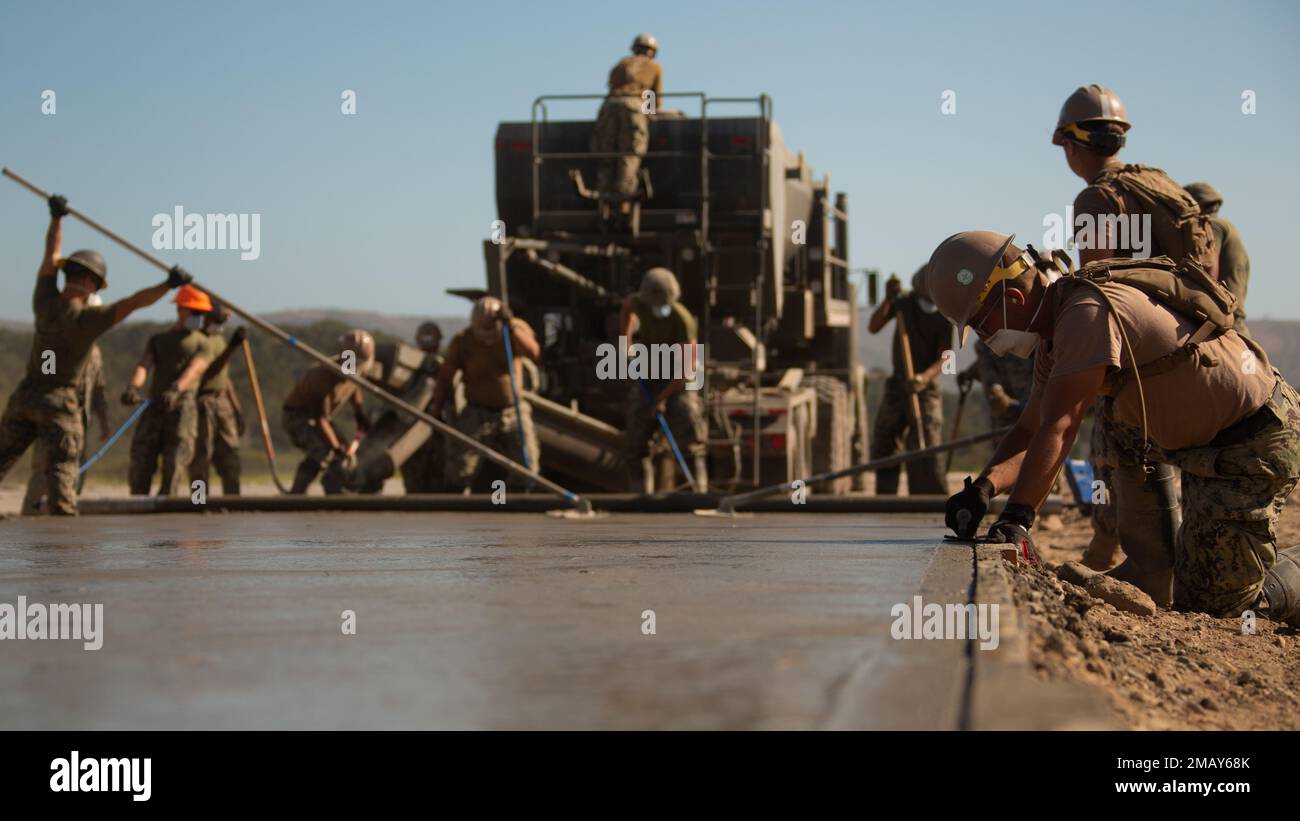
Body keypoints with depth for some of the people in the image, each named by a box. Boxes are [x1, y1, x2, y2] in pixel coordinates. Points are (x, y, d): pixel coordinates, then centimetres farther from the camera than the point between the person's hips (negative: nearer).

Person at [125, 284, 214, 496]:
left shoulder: (201, 342, 14)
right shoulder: (158, 340, 24)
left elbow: (194, 369, -6)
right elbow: (144, 365, 5)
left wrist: (176, 389, -28)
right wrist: (133, 386, -18)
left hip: (183, 405, -3)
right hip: (154, 405, 3)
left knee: (175, 464, -11)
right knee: (141, 462, -4)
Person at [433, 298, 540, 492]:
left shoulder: (517, 328, -9)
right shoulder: (462, 342, -11)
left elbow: (533, 351, -29)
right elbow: (444, 378, -4)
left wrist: (511, 327, -37)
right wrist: (436, 413, -7)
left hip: (513, 412, 1)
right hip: (477, 415, -1)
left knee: (528, 465, -5)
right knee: (459, 471, -9)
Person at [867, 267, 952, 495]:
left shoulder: (945, 316, -11)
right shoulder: (904, 302, -2)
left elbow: (943, 359, -18)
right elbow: (873, 327, -12)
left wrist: (924, 378, -37)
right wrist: (887, 300, -28)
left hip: (926, 388, -4)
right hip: (898, 384, 4)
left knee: (926, 449, -16)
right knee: (883, 444, 11)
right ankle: (885, 500, 24)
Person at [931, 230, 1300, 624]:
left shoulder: (1090, 314, -24)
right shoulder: (1055, 328, 6)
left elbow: (1058, 429, -29)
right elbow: (1029, 430, 5)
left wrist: (1016, 517, -31)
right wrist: (985, 484, -14)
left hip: (1252, 449, -10)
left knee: (1212, 606, -5)